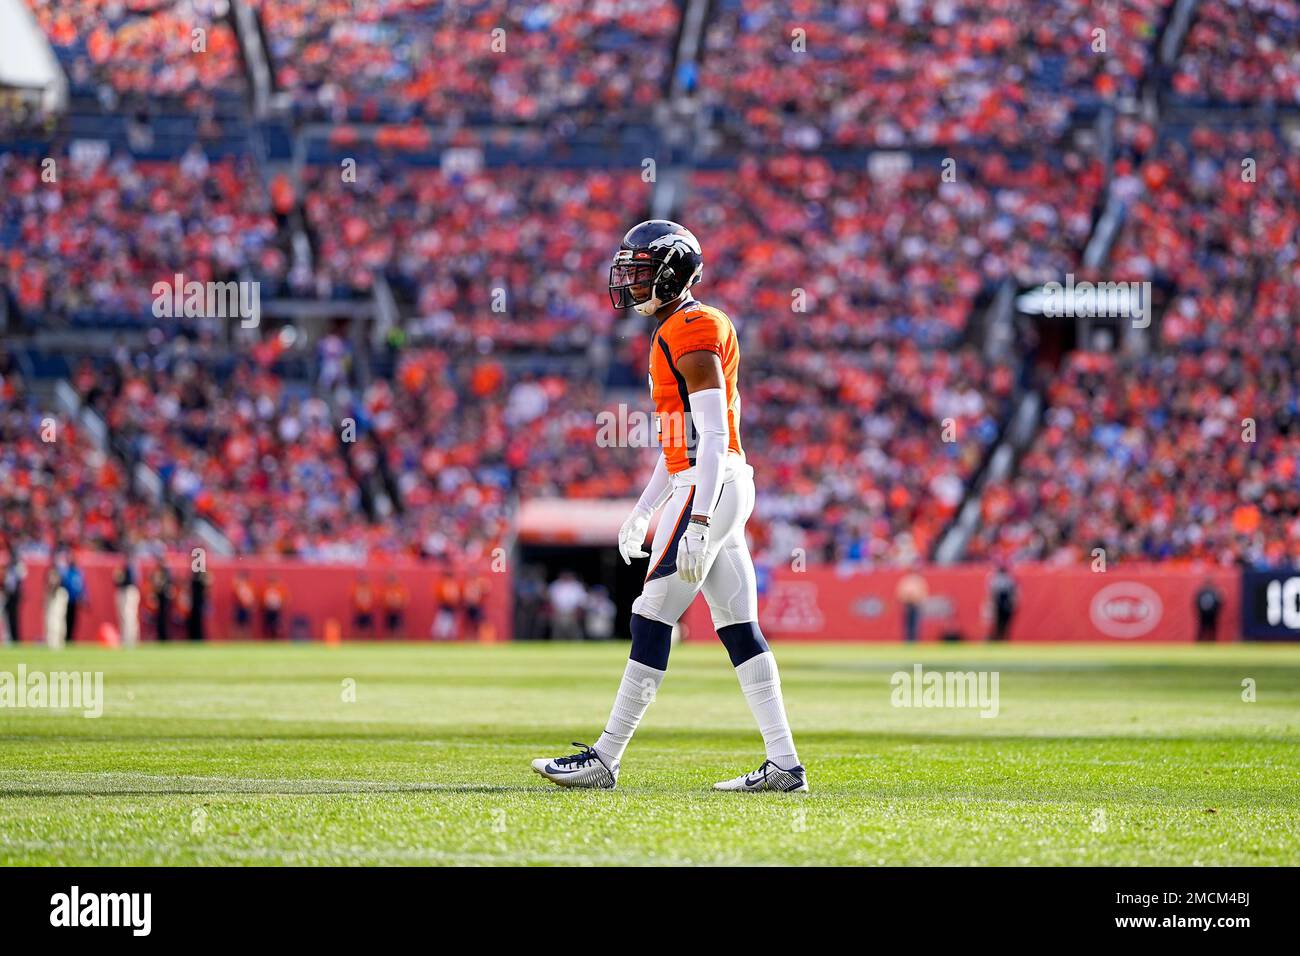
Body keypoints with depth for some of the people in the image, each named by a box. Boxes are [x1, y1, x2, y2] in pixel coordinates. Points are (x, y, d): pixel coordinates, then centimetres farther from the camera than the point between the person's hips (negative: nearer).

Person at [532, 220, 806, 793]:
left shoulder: (692, 332, -13)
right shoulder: (676, 332, 19)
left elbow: (712, 436, -20)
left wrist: (696, 523, -25)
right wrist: (644, 510, 27)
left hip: (708, 488, -10)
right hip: (723, 488, 10)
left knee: (652, 622, -8)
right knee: (739, 630, 7)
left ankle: (604, 760, -5)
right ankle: (784, 765, 4)